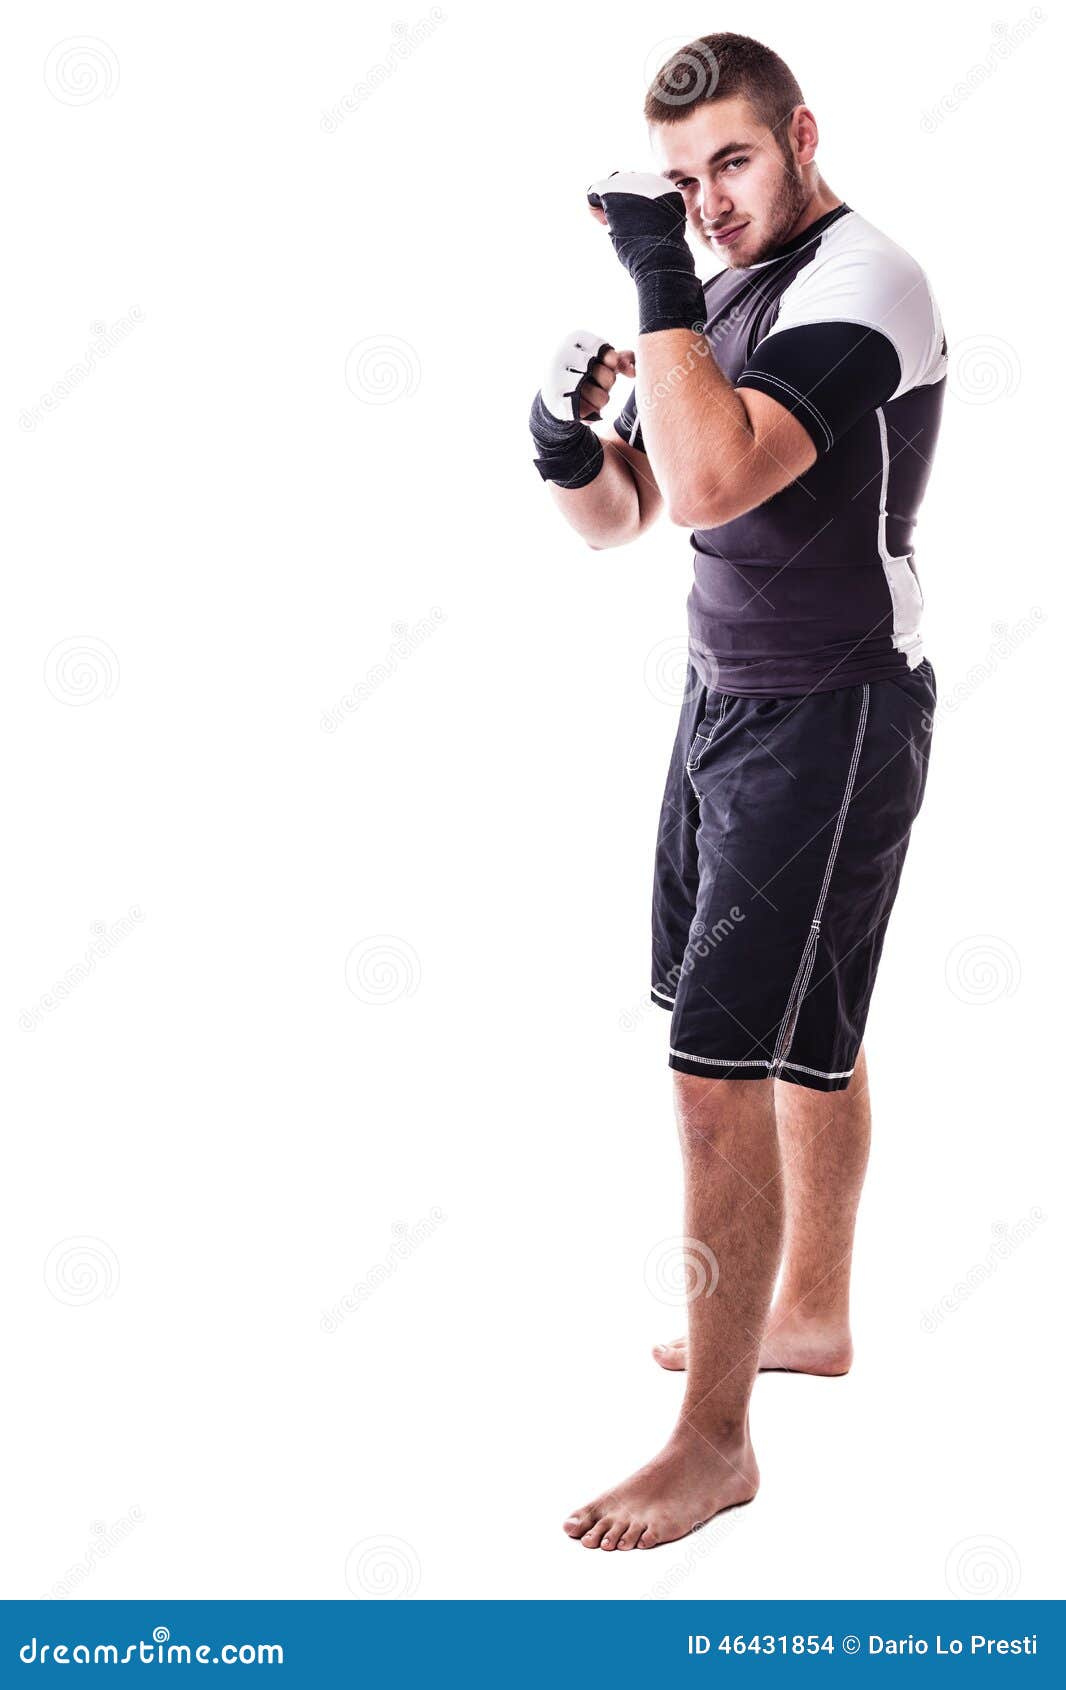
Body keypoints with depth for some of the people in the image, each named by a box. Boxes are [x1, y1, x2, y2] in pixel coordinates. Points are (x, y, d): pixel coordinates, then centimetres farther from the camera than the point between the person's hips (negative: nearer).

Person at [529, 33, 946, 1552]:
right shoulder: (720, 295, 10)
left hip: (831, 719, -9)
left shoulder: (861, 285, -18)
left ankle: (713, 1444, 0)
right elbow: (622, 517, 14)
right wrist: (565, 441, -7)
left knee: (724, 1071, -10)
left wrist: (658, 280, -26)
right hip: (728, 695, 9)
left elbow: (714, 480, -33)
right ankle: (811, 1313, 38)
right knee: (811, 1039, 21)